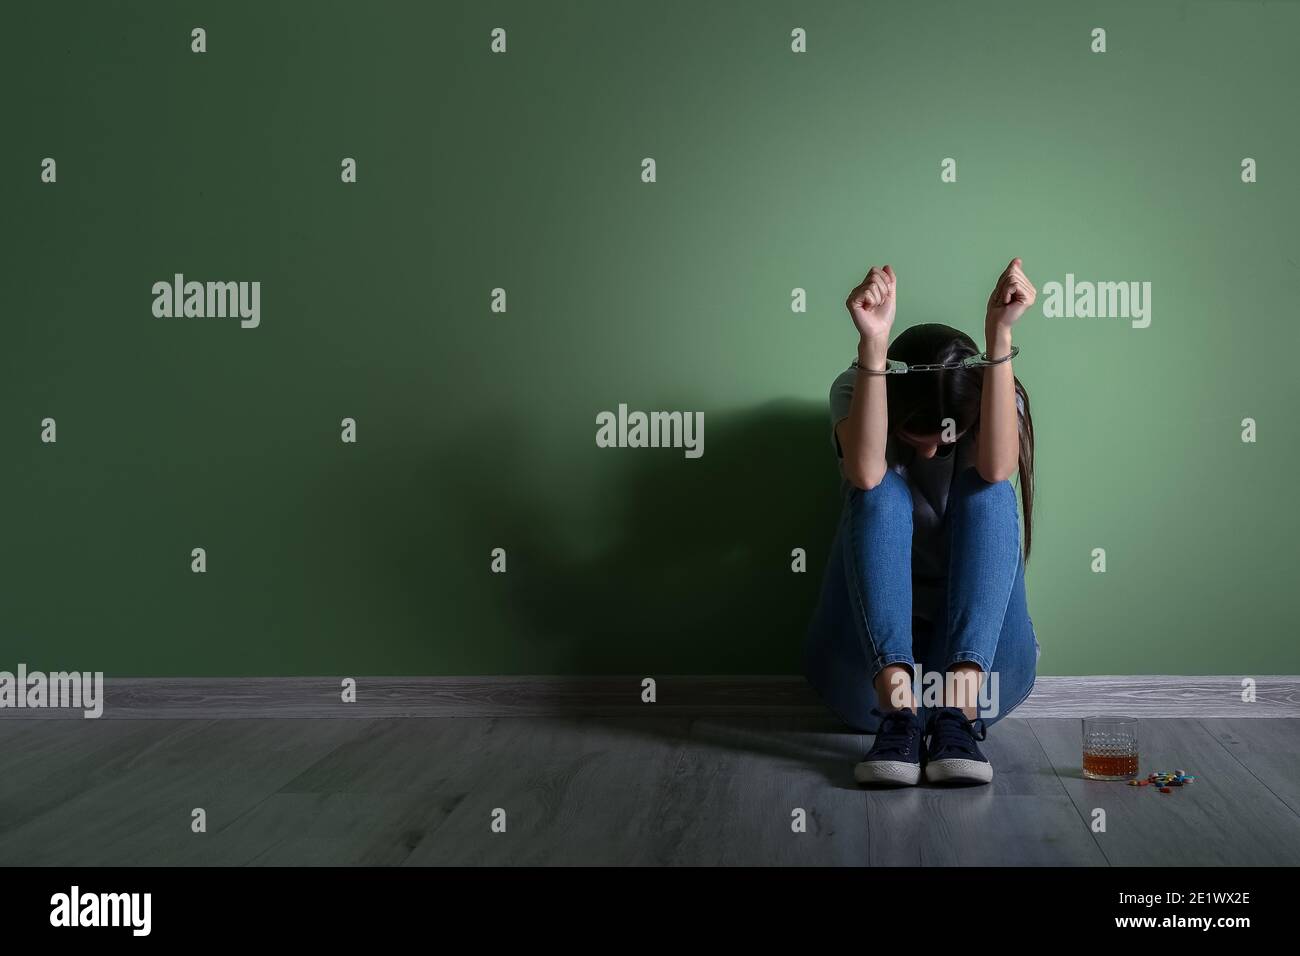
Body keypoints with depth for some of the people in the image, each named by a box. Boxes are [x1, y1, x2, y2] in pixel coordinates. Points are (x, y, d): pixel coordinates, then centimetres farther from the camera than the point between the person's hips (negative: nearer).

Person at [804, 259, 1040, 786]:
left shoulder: (996, 397, -6)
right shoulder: (855, 388, -8)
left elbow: (997, 468, -30)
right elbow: (865, 471, -31)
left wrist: (999, 333, -38)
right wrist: (872, 344, -43)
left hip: (978, 650, 1)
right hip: (871, 652, 0)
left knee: (989, 493, -23)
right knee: (881, 494, -25)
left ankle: (959, 709, -38)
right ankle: (898, 712, -41)